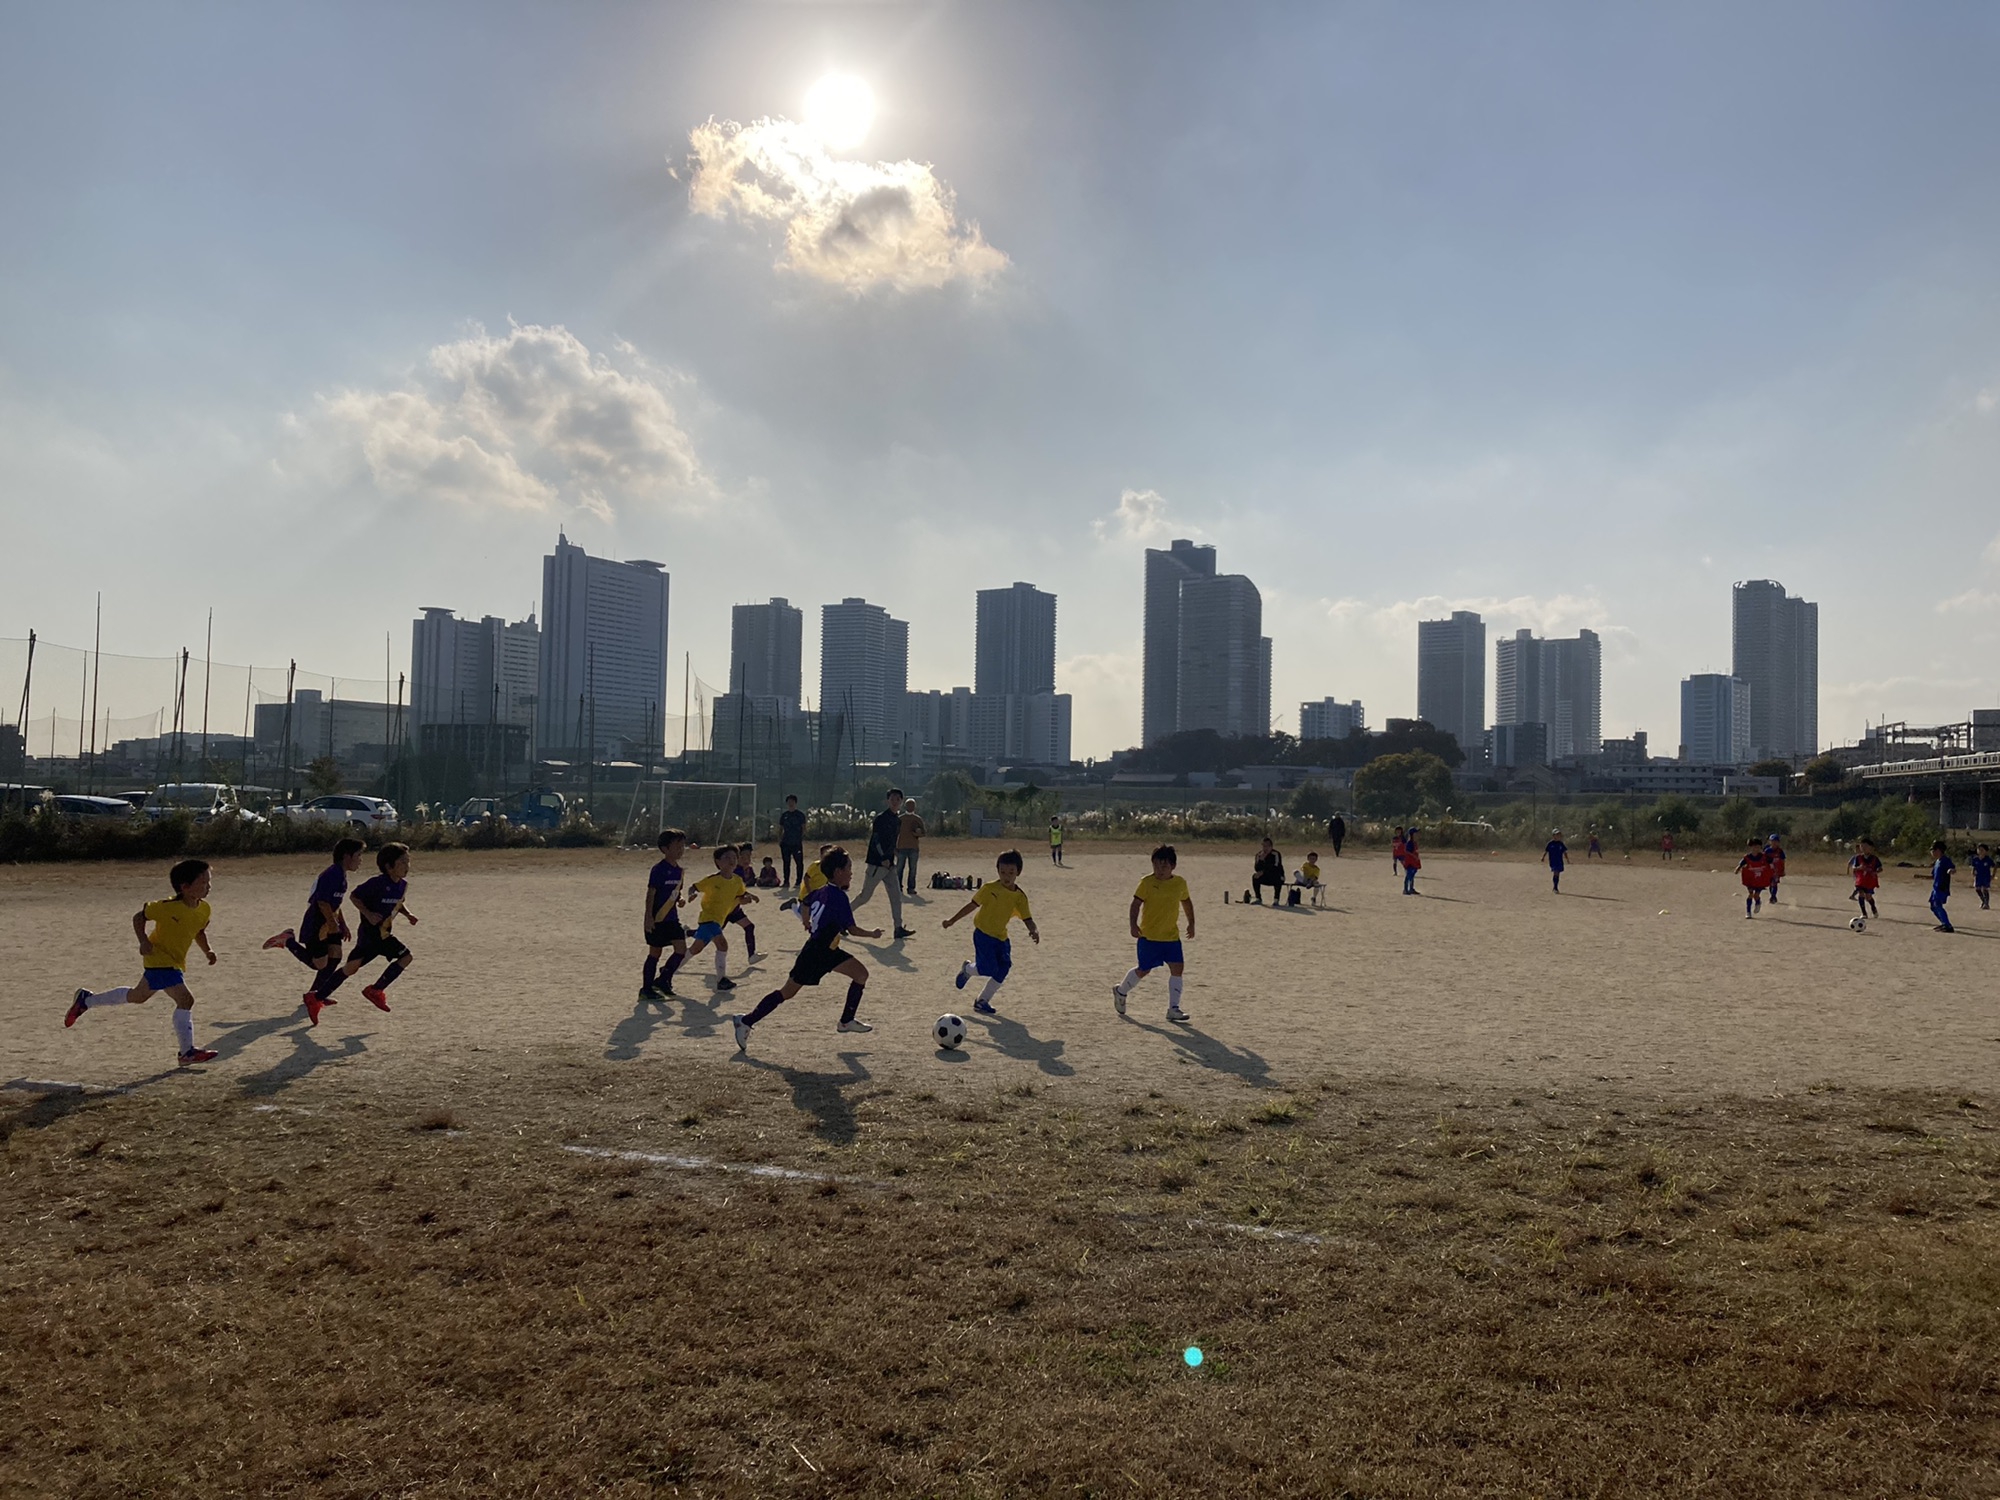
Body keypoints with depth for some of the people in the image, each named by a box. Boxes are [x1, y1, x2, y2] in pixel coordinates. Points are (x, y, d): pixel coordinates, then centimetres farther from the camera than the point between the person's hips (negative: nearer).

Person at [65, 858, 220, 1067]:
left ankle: (86, 1000, 44)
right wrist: (144, 942, -20)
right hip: (159, 959, -9)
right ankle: (187, 1052, -14)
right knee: (185, 1000, -18)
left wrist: (207, 950, -1)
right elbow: (139, 917, -8)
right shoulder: (169, 908, -23)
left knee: (138, 996, 26)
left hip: (175, 962, 9)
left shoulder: (204, 909, -3)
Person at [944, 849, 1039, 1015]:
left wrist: (1034, 931, -27)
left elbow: (1027, 919, -5)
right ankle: (968, 969, 18)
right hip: (983, 933, -4)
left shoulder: (1020, 896, -3)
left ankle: (983, 1001, 13)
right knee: (988, 968, -17)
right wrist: (952, 920, 0)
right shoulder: (989, 888, -11)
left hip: (1001, 937, 5)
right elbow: (972, 905, -3)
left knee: (1003, 969, -3)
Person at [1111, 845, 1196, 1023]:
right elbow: (1136, 904, -10)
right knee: (1143, 970, 5)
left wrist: (1191, 923, 18)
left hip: (1172, 936, 4)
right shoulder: (1147, 882, -9)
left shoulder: (1180, 883, 4)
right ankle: (1121, 991, 31)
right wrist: (1133, 925, -22)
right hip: (1149, 936, -4)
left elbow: (1186, 902, 21)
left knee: (1178, 968, -5)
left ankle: (1173, 1008, 2)